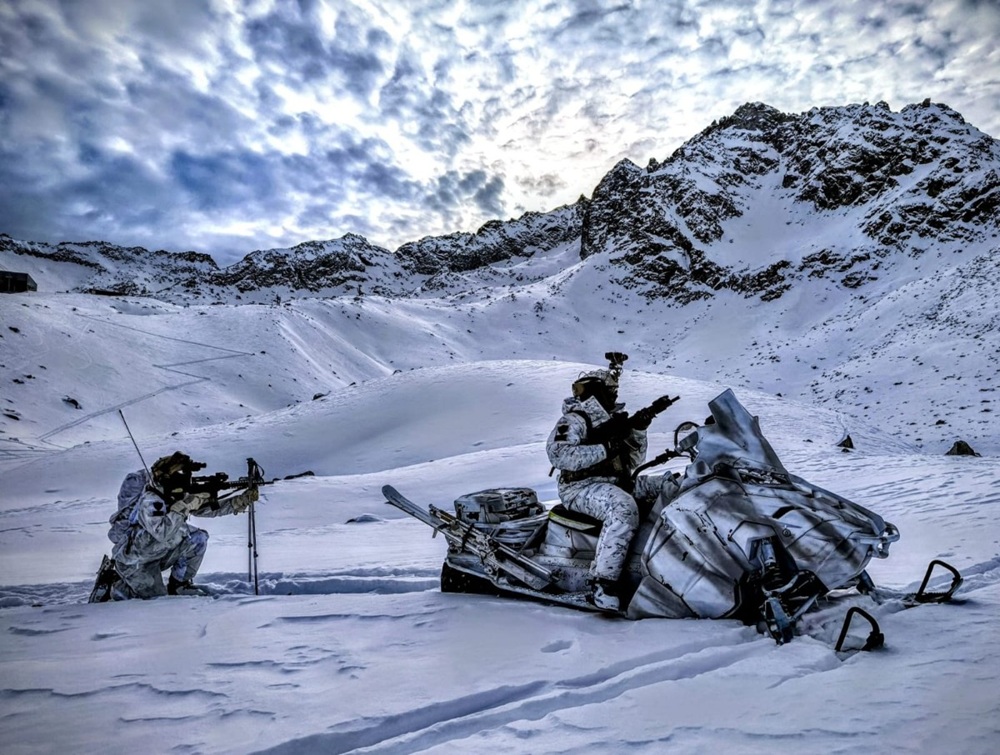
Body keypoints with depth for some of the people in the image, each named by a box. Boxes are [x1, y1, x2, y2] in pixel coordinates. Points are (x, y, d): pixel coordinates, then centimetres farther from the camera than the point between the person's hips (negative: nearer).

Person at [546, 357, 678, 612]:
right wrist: (605, 449, -24)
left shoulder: (613, 420, 20)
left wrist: (638, 428, 7)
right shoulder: (574, 420, -6)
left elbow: (634, 461, 21)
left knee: (671, 485, 2)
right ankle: (602, 585, -41)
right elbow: (557, 454, -25)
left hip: (618, 483, 9)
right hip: (583, 487, -9)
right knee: (623, 508, -39)